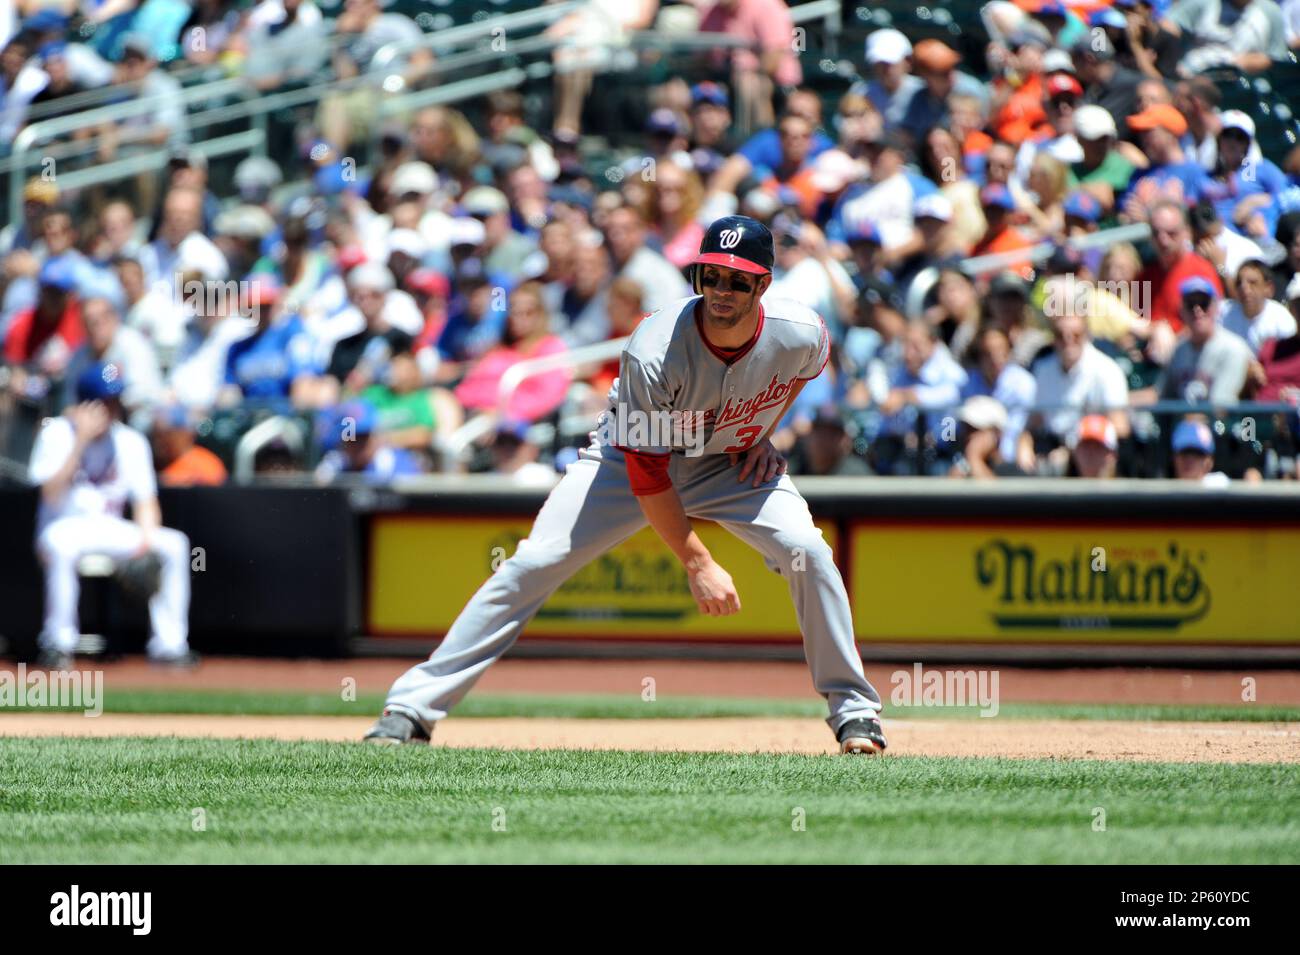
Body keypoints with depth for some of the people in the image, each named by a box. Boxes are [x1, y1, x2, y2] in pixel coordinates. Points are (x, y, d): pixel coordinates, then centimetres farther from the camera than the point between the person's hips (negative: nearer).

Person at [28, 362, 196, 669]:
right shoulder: (58, 433, -8)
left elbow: (145, 500, 5)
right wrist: (81, 440, -25)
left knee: (174, 543, -17)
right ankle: (58, 643, -27)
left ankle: (168, 644, -14)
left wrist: (146, 540, -15)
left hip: (110, 529, 4)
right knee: (59, 543, -39)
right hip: (65, 526, -4)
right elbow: (51, 496, -20)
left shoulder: (131, 442, 4)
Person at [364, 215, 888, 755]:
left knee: (807, 552, -19)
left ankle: (854, 711, -2)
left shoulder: (801, 334, -24)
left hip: (731, 463, 3)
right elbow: (646, 473, -27)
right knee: (534, 563, -16)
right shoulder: (654, 352, -35)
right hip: (631, 456, -3)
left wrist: (761, 434, -2)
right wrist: (698, 564, -27)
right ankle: (412, 708, -14)